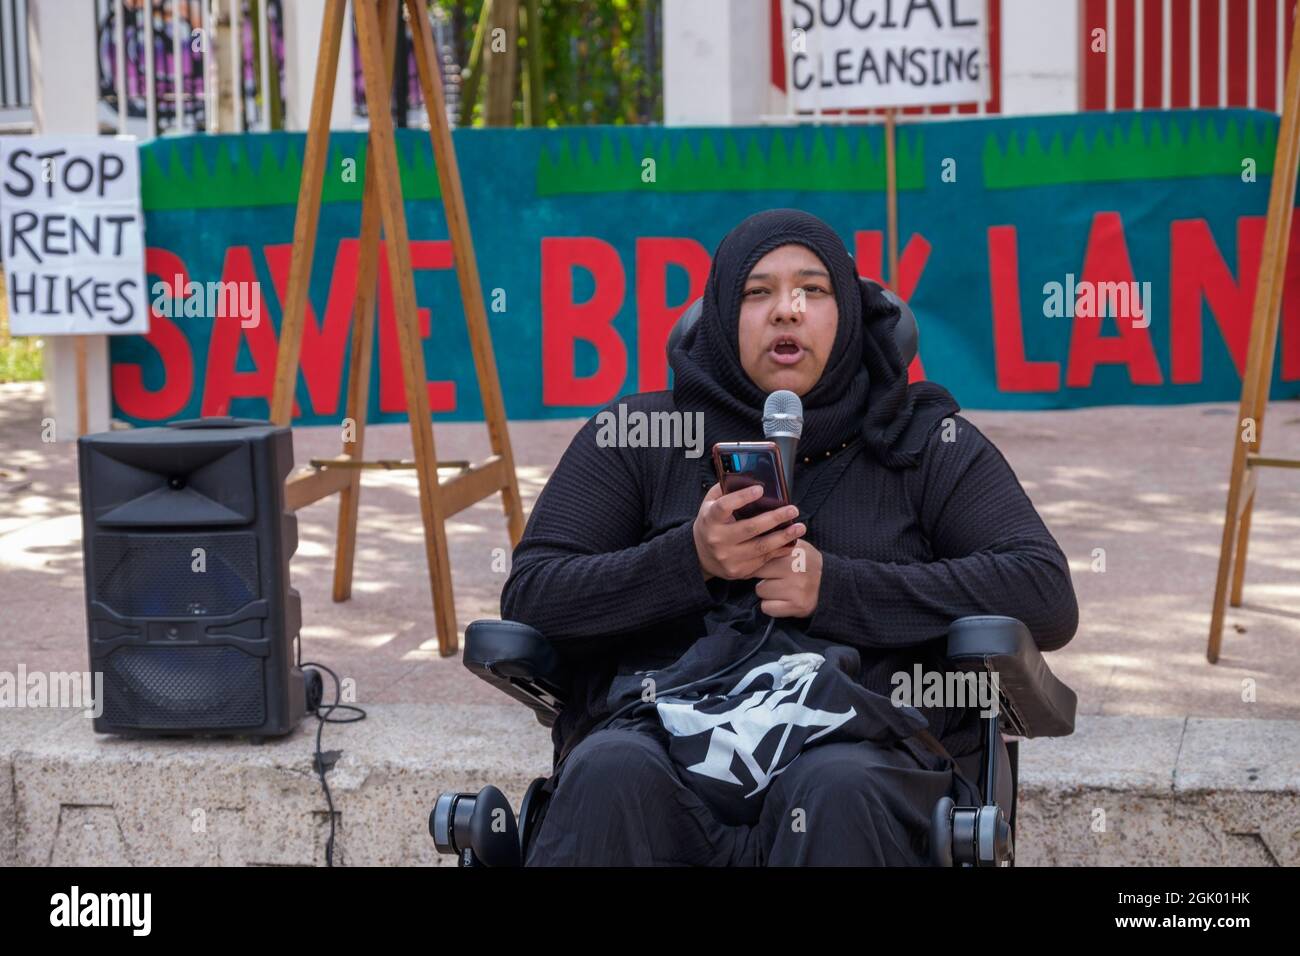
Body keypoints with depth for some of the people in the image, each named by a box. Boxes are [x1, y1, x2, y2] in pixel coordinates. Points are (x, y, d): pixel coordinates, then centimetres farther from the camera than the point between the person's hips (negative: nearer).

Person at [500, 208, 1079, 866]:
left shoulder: (926, 442, 17)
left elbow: (1047, 598, 3)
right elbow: (527, 598, 10)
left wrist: (837, 589, -5)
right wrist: (690, 561, -8)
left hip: (864, 743, 0)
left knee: (837, 791, -38)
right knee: (611, 778, -36)